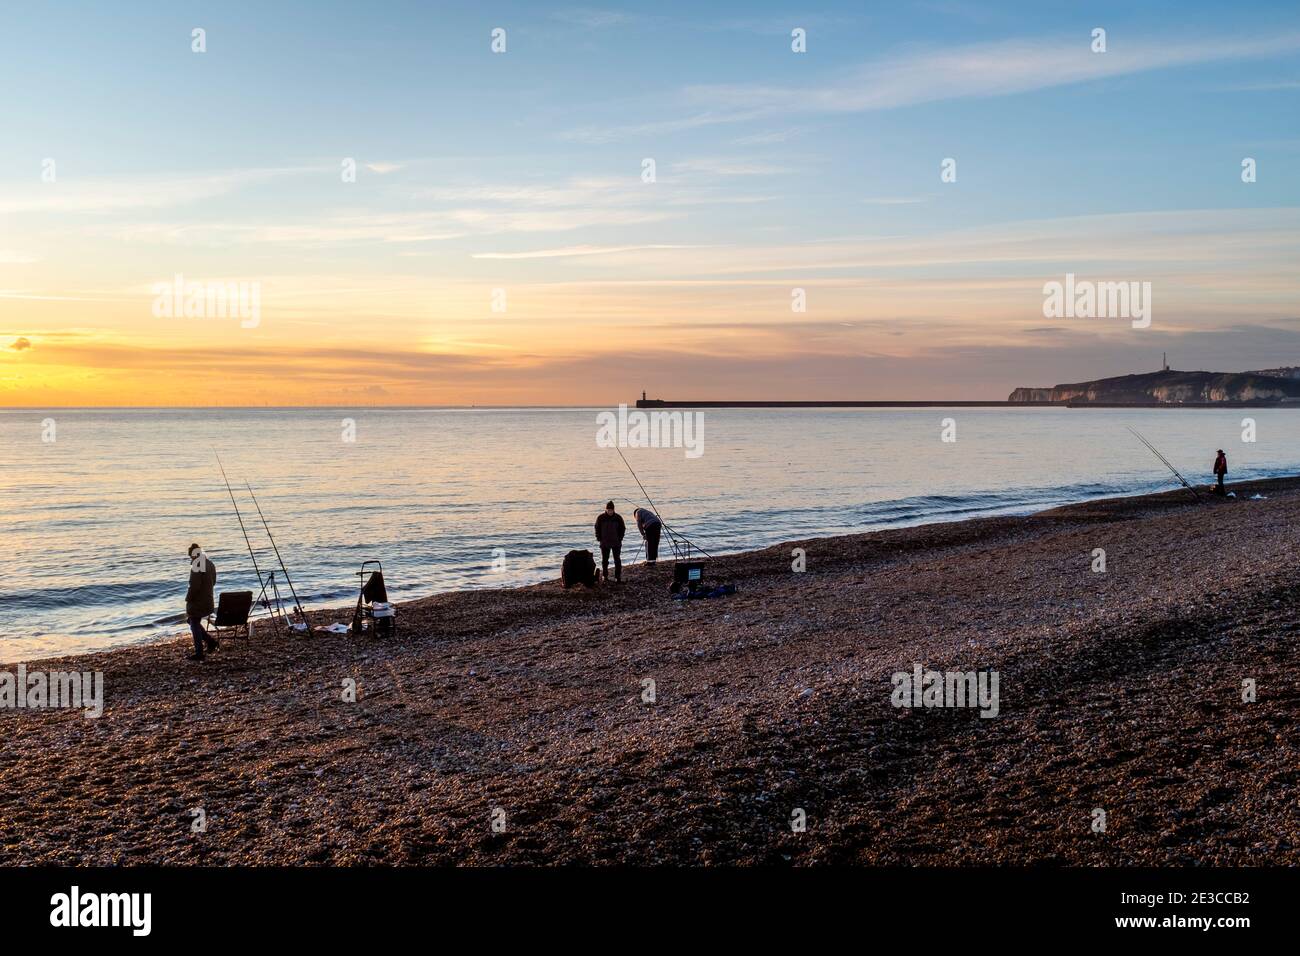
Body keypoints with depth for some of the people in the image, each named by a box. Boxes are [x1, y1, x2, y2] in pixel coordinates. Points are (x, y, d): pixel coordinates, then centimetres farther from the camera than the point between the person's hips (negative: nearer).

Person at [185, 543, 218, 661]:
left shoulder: (196, 566, -20)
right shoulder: (210, 564, 8)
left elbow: (194, 586, -22)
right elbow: (213, 582, 17)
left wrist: (188, 600, -13)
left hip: (197, 602, -9)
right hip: (208, 601, 9)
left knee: (195, 625, 4)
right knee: (192, 621, 25)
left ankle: (199, 653, 9)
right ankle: (210, 641, 20)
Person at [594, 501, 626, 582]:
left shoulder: (618, 517, -6)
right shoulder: (600, 517, -7)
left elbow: (623, 528, 6)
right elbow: (597, 529, 5)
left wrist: (620, 538, -1)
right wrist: (599, 539, -2)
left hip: (616, 543, 0)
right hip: (605, 543, 0)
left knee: (617, 560, 2)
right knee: (604, 561, 5)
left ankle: (618, 576, 8)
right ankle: (605, 577, 14)